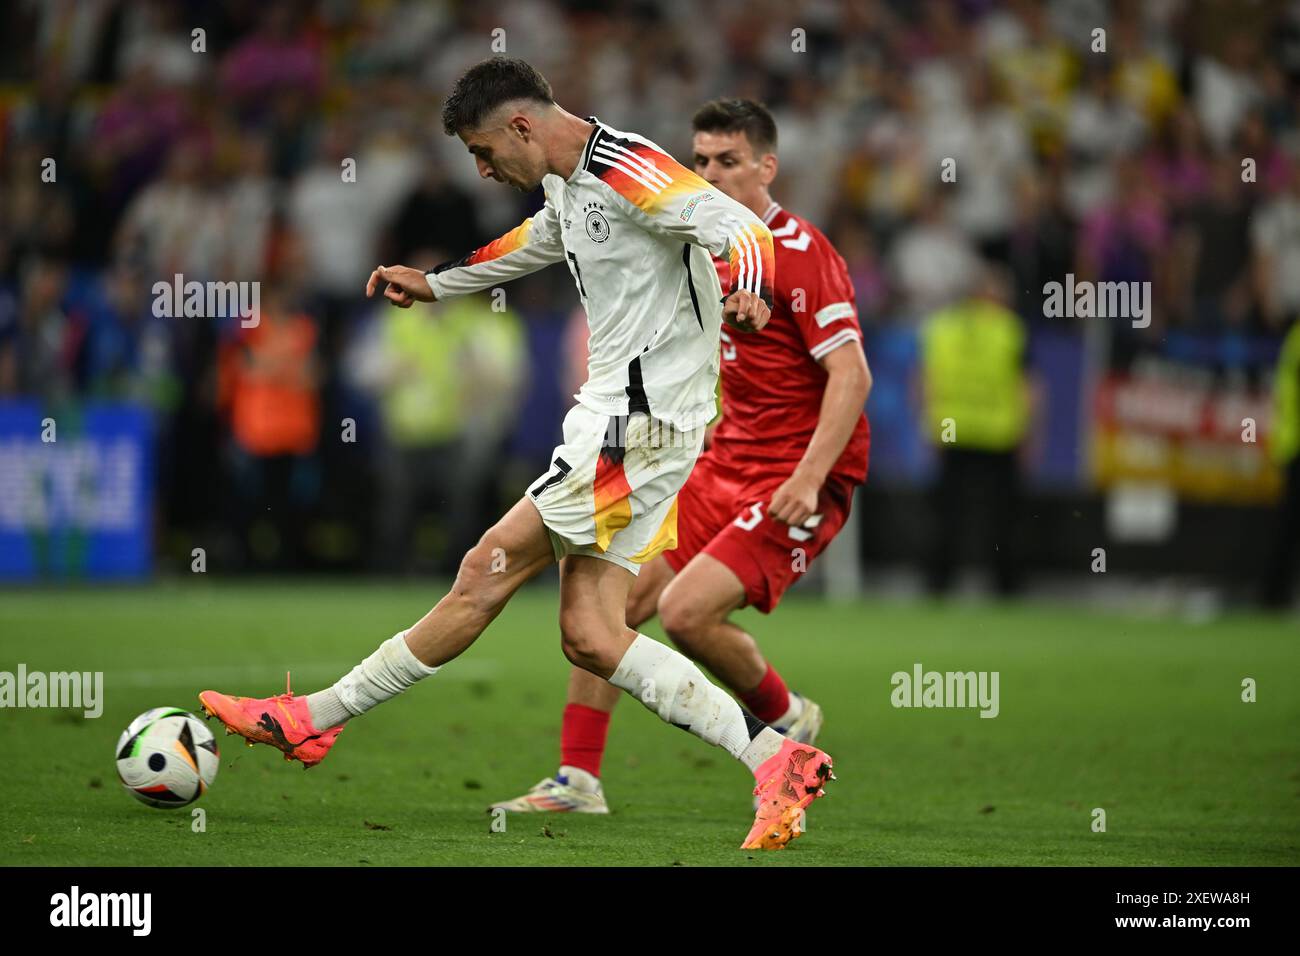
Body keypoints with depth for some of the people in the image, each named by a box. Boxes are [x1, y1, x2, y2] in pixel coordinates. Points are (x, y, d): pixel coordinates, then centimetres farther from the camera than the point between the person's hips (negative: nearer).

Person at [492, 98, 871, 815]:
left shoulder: (799, 254, -16)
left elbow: (851, 375, -22)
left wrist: (807, 480, -30)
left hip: (798, 481, -9)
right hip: (724, 465, 9)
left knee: (686, 611, -22)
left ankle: (786, 720, 6)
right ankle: (577, 781, 7)